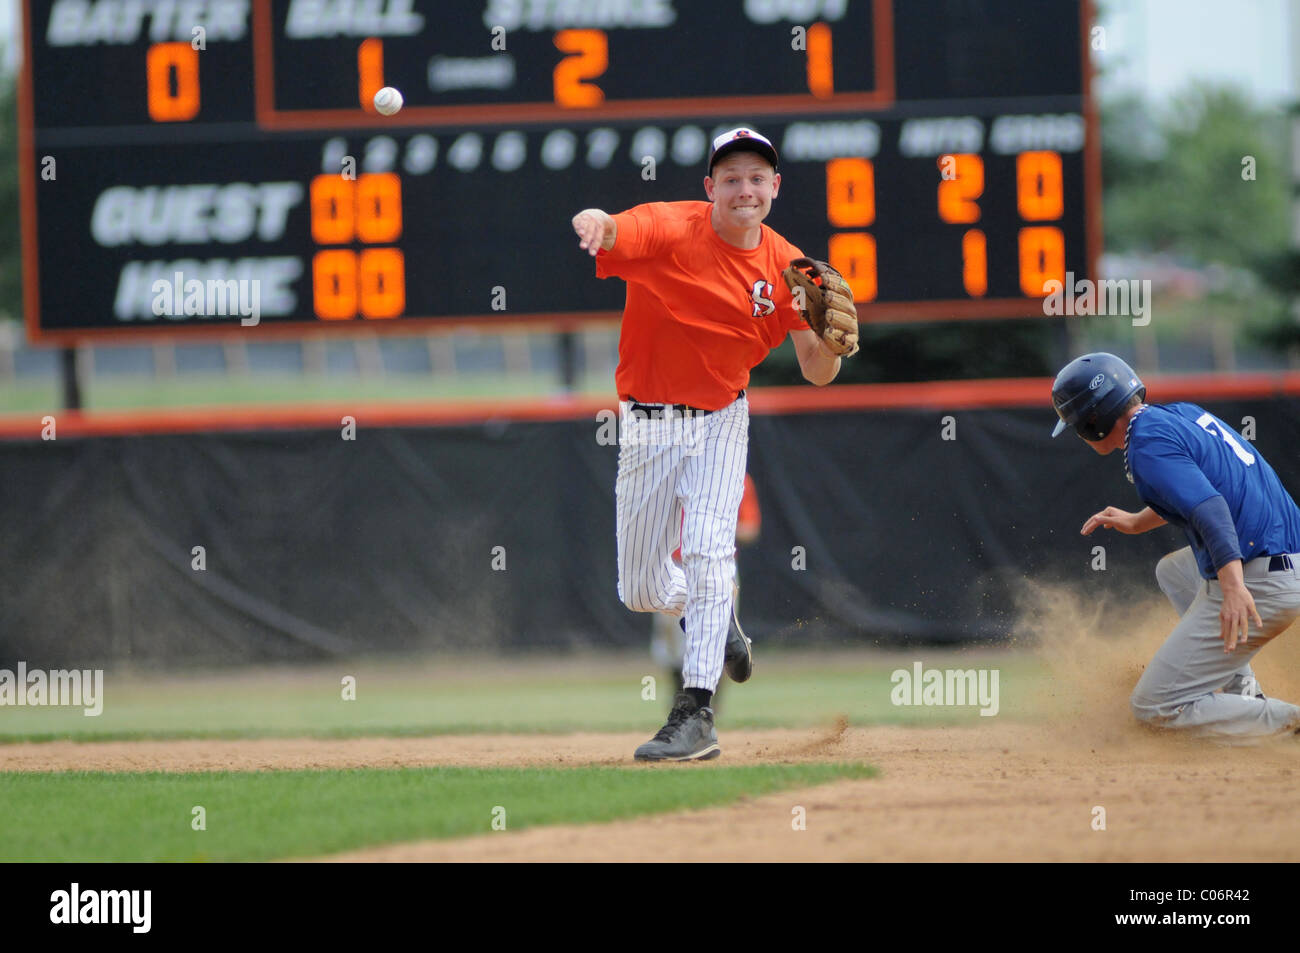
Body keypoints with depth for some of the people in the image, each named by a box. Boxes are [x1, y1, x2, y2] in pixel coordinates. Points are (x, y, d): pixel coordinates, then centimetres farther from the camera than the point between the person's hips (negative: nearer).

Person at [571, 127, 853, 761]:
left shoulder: (786, 267, -6)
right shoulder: (671, 229, -16)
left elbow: (817, 373, -1)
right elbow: (601, 231, -37)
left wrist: (830, 334, -24)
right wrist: (595, 222, -62)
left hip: (721, 421, 0)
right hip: (648, 421, 0)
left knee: (708, 552, -20)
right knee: (642, 590, 6)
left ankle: (696, 714, -19)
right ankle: (719, 624, 40)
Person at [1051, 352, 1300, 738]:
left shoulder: (1148, 443, -13)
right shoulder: (1184, 414, 16)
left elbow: (1210, 507, -28)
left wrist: (1233, 586, -39)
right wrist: (1138, 521, 39)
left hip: (1258, 588, -10)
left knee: (1153, 706, -1)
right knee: (1172, 571, 37)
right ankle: (1245, 695, 25)